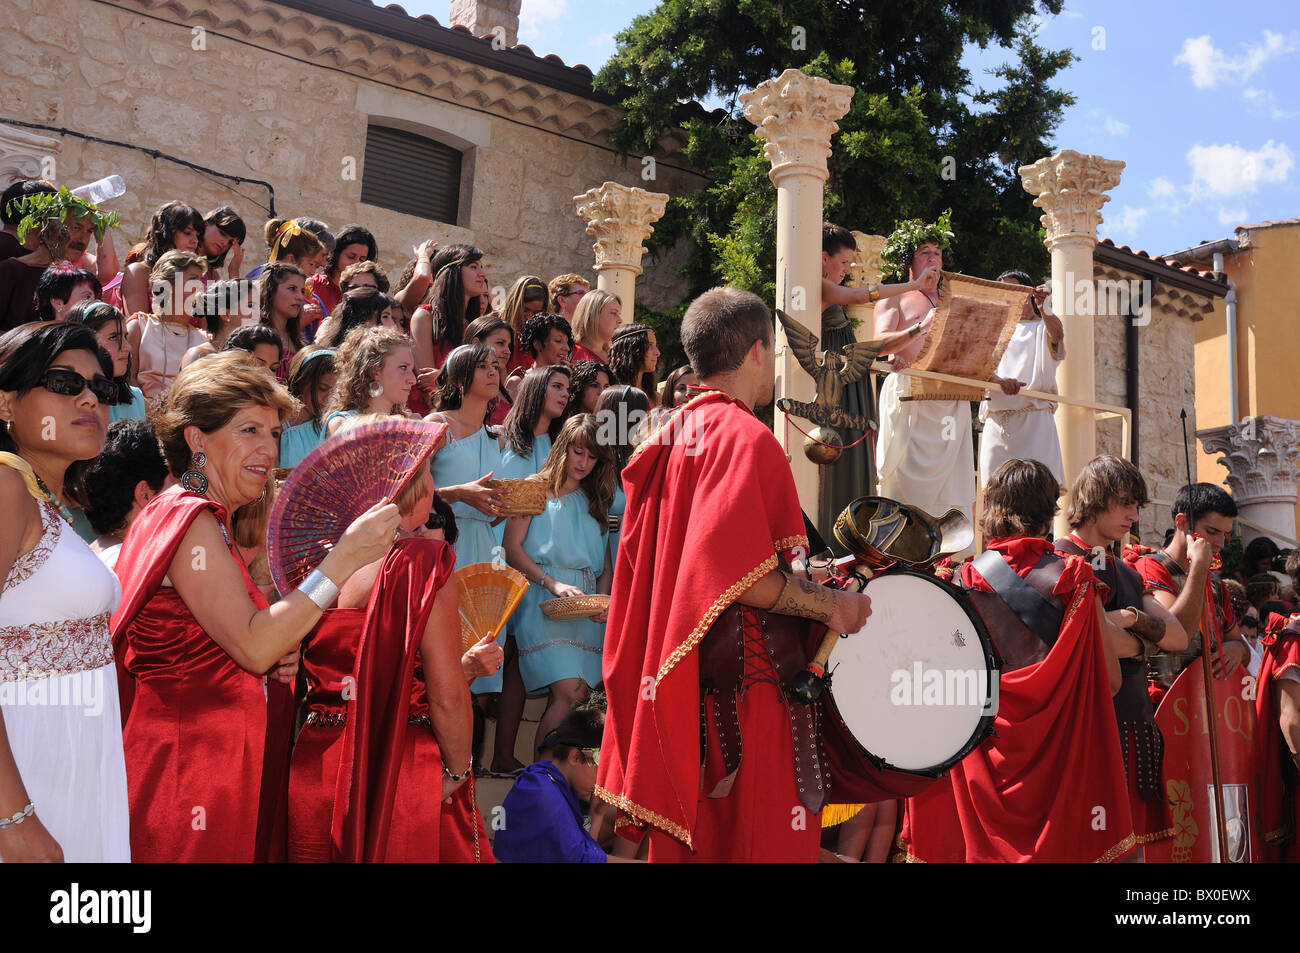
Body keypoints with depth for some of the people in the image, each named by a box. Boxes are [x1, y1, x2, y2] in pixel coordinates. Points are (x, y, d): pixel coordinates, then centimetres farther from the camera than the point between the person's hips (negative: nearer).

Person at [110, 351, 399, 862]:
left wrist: (277, 656, 3)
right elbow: (253, 647, -23)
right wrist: (343, 560, -26)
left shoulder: (206, 520, 17)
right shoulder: (189, 519, -13)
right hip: (191, 768, -10)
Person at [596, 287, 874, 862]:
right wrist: (832, 605, -11)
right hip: (742, 686, -9)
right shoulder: (746, 438, -15)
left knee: (686, 839, 16)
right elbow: (741, 575, -25)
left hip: (675, 682, 9)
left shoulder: (671, 438, 12)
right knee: (759, 840, 0)